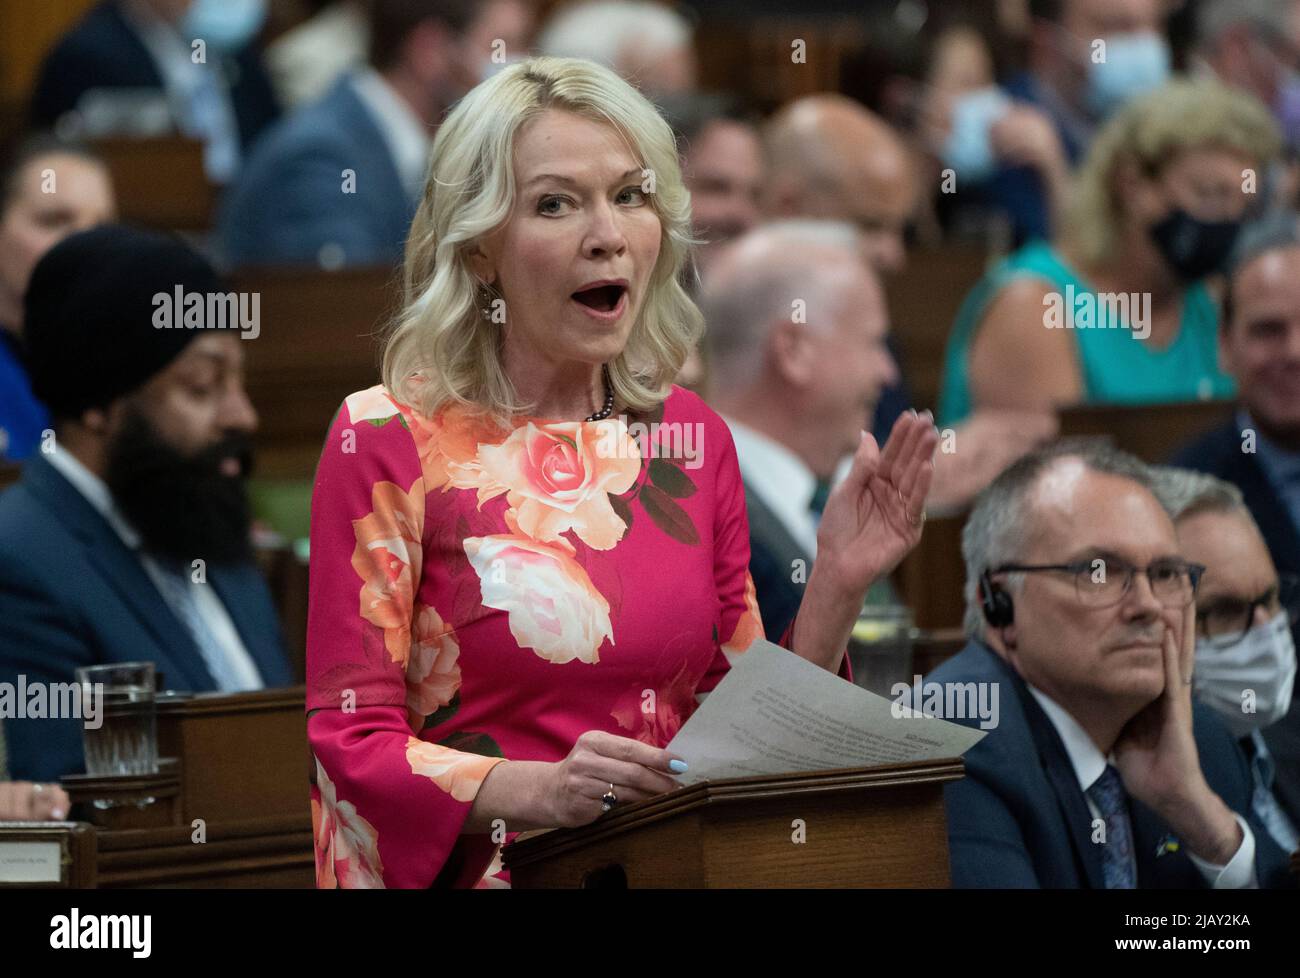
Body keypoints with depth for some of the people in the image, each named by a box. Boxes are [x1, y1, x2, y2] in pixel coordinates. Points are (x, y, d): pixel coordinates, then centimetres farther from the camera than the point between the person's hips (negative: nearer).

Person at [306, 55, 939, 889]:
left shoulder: (690, 435, 10)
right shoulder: (387, 439, -4)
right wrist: (539, 790, -22)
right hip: (483, 877, -3)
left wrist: (837, 587, -1)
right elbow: (353, 743, -6)